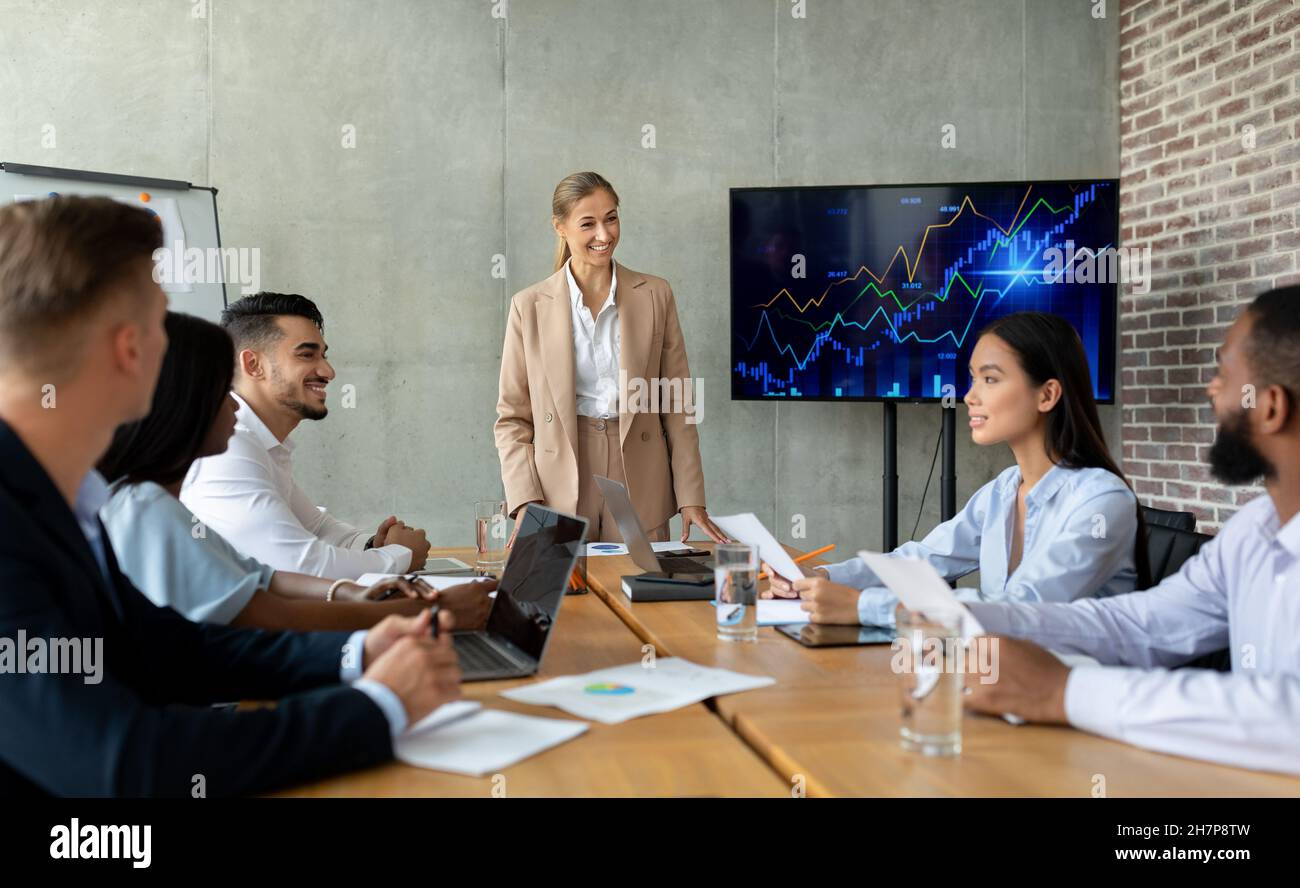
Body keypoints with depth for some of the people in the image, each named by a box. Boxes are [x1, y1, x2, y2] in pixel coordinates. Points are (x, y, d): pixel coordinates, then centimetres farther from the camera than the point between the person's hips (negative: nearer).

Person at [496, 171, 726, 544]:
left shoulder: (655, 294, 3)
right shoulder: (529, 305, 1)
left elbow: (677, 406, 4)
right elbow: (512, 418, 3)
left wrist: (691, 498, -2)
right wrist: (525, 501, -9)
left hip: (640, 492, 1)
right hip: (559, 495, 0)